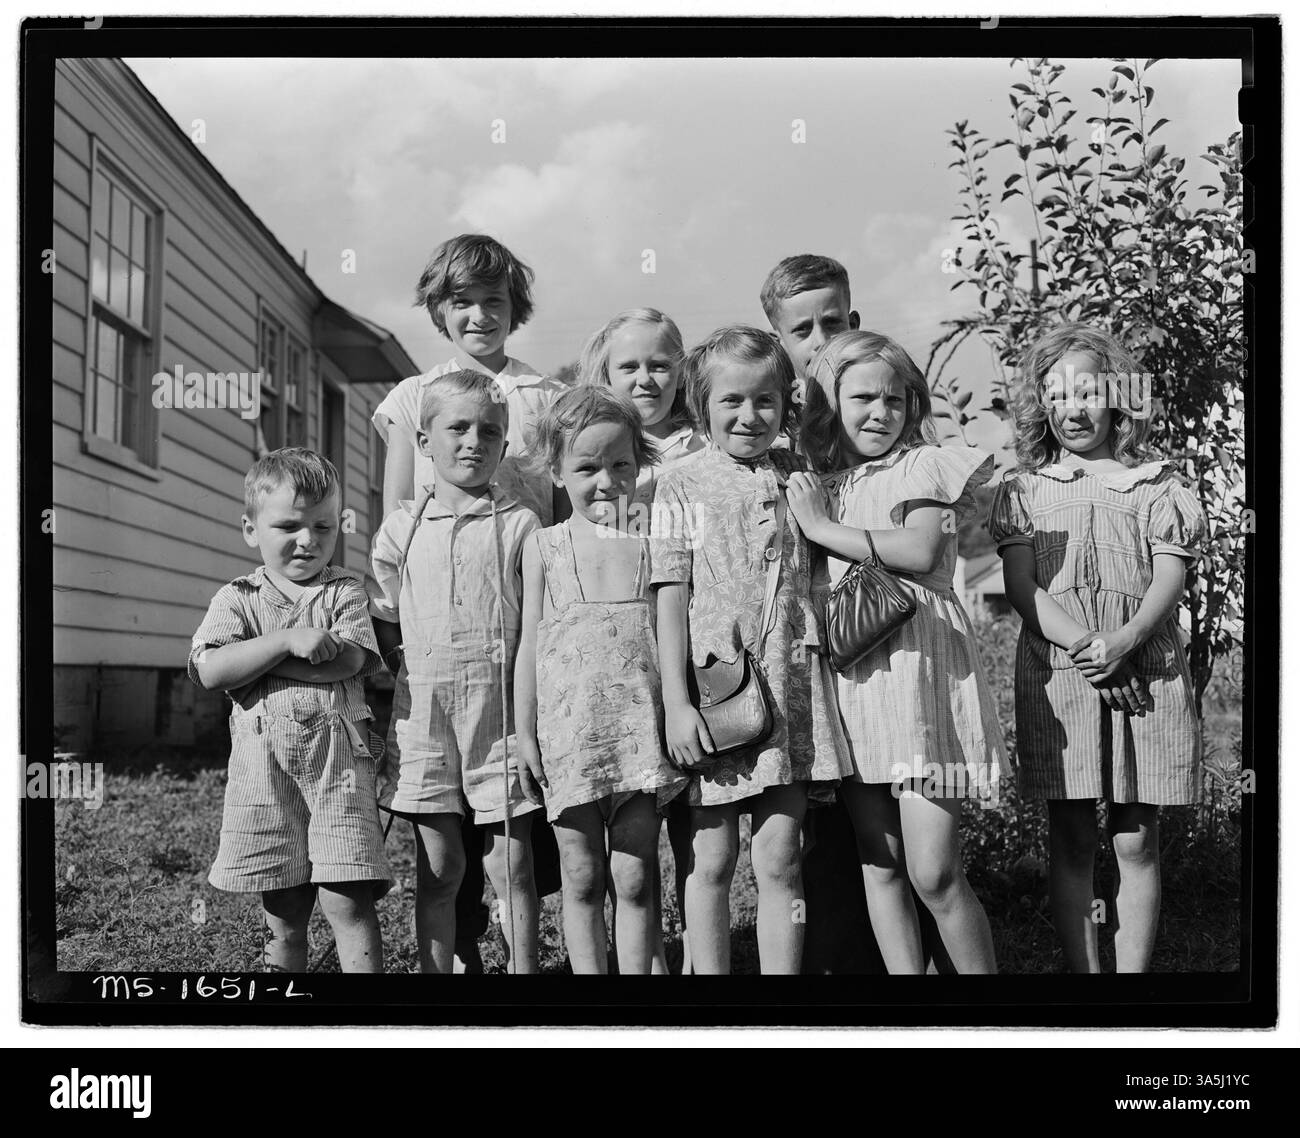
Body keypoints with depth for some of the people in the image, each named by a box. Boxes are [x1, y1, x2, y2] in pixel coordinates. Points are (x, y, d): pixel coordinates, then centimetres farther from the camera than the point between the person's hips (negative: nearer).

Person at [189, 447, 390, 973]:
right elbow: (211, 671, -7)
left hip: (338, 757, -1)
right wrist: (288, 641, -17)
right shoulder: (237, 598, 9)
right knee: (283, 909, 9)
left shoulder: (346, 590, 8)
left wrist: (248, 658, -7)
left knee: (346, 900, -7)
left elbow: (349, 661, -9)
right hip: (263, 762, 1)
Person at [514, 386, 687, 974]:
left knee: (636, 877, 3)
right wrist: (524, 730, 5)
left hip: (640, 726, 0)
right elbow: (530, 642, 7)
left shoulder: (649, 543, 6)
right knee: (582, 879, 6)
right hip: (569, 728, 0)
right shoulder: (545, 546, 6)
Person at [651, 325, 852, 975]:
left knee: (779, 859, 4)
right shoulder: (681, 487, 1)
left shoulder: (801, 478, 9)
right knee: (711, 859, 6)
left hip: (791, 683, 2)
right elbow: (671, 597, -3)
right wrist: (676, 701, -8)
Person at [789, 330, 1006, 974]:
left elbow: (920, 550, -13)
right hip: (848, 670, 5)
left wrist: (825, 529, -8)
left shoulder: (923, 465, 3)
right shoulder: (819, 484, 17)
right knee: (878, 864, 7)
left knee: (934, 872, -7)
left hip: (919, 662, -5)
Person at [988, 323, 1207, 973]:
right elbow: (1021, 588, -1)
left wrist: (1124, 642, -18)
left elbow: (1169, 579, 0)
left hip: (1145, 671, 0)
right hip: (1057, 675, 0)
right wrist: (1085, 643, -16)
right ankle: (1081, 970, 12)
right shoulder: (1024, 491, 9)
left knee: (1136, 841, 3)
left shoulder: (1155, 486, 10)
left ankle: (1133, 971, 11)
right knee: (1071, 841, 4)